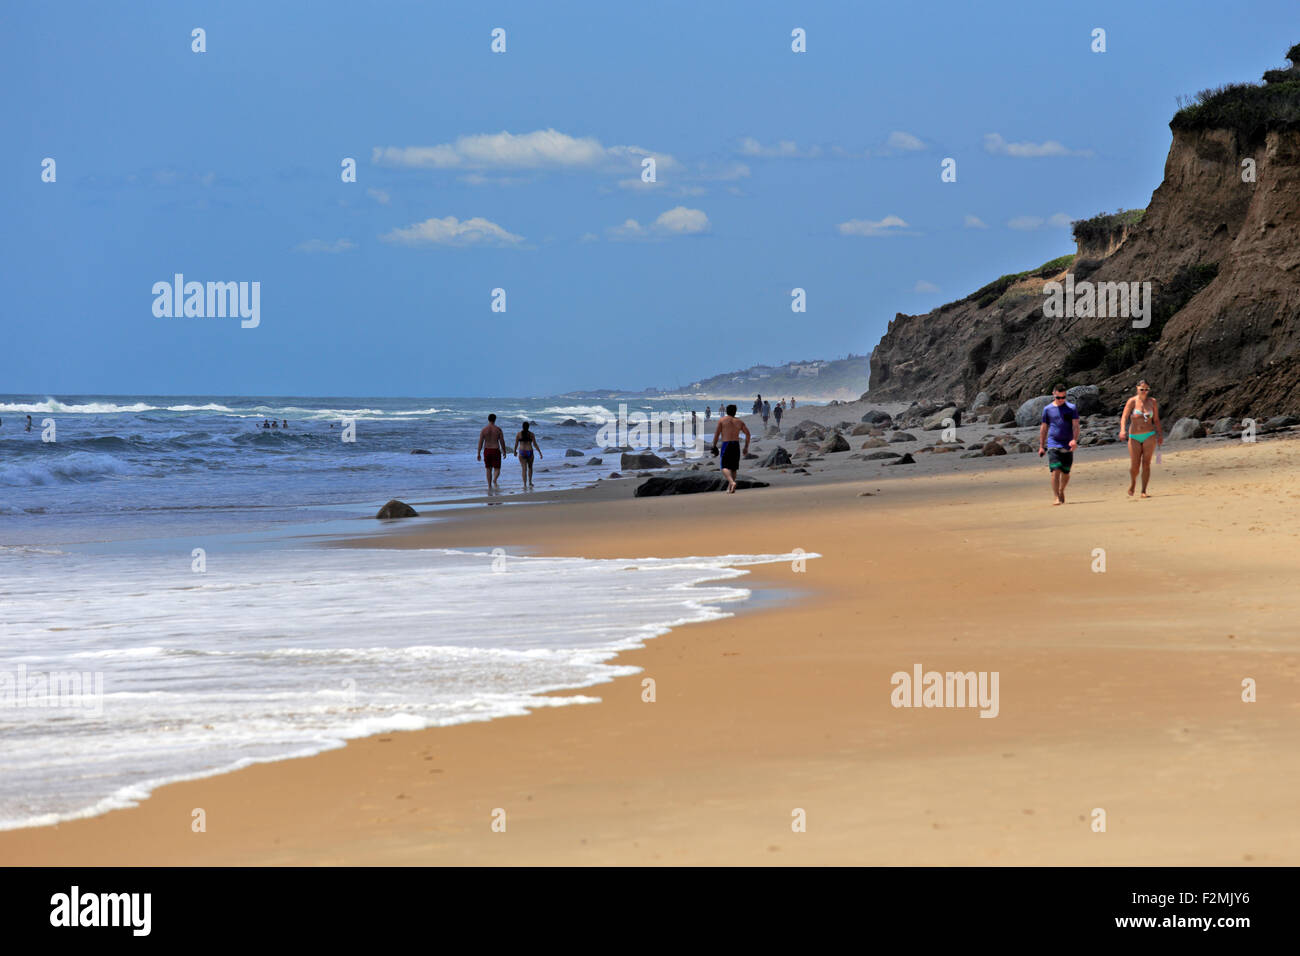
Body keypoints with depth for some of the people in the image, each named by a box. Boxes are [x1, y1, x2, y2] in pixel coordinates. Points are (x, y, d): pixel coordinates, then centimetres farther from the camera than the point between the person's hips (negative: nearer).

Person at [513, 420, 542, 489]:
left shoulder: (518, 434, -2)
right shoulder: (531, 434, -2)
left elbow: (516, 444, 4)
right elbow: (535, 445, -2)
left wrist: (515, 451, 22)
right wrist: (540, 453, 4)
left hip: (521, 452, -1)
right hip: (529, 452, 1)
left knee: (524, 469, 1)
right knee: (530, 467, 23)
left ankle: (525, 485, -6)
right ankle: (530, 483, 23)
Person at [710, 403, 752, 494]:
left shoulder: (722, 420, 1)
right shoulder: (739, 422, 11)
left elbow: (717, 433, -5)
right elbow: (748, 433, 8)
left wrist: (714, 446, 2)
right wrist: (746, 447, 14)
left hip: (726, 445, -4)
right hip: (736, 445, 4)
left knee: (725, 467, -6)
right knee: (733, 467, 15)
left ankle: (732, 482, -31)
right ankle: (730, 488, 16)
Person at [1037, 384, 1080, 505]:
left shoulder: (1071, 408, 4)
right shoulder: (1047, 409, 7)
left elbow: (1075, 425, -3)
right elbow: (1043, 428, 13)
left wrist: (1074, 440, -21)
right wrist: (1041, 446, 11)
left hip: (1067, 446, 1)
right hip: (1053, 444, -1)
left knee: (1066, 472, 8)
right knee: (1055, 471, -14)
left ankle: (1061, 492, 35)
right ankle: (1056, 498, -14)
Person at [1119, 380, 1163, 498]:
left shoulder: (1153, 402, 5)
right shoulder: (1132, 401, -3)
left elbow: (1156, 419, 15)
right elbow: (1124, 417, -11)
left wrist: (1160, 435, 15)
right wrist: (1122, 430, -27)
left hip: (1149, 435, 1)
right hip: (1134, 437, -1)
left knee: (1146, 463, -8)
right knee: (1135, 466, -4)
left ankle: (1144, 491, -4)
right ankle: (1132, 483, 29)